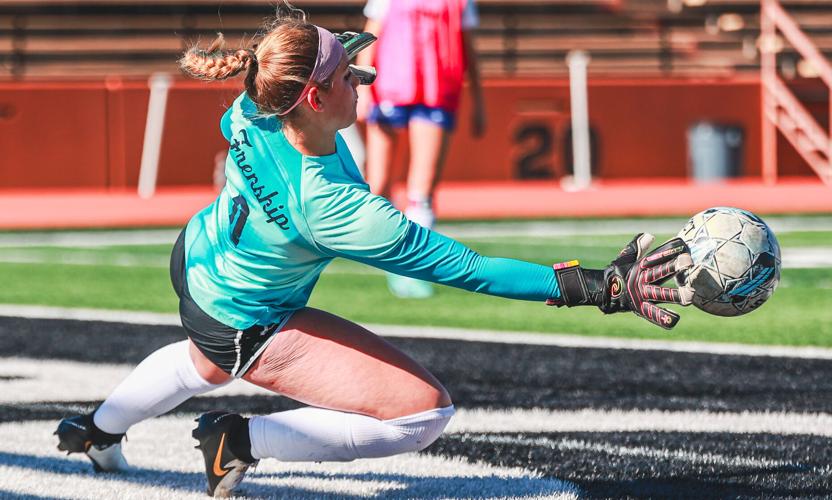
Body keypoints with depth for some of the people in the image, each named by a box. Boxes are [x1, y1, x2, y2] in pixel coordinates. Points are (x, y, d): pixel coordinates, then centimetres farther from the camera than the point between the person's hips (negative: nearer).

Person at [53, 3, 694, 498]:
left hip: (196, 260, 8)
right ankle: (240, 440, -3)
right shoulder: (334, 208, -42)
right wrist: (599, 286, -40)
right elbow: (465, 269, -40)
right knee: (424, 411, -11)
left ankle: (96, 433, 65)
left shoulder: (252, 112, -24)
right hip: (249, 329, -8)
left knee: (209, 362, 43)